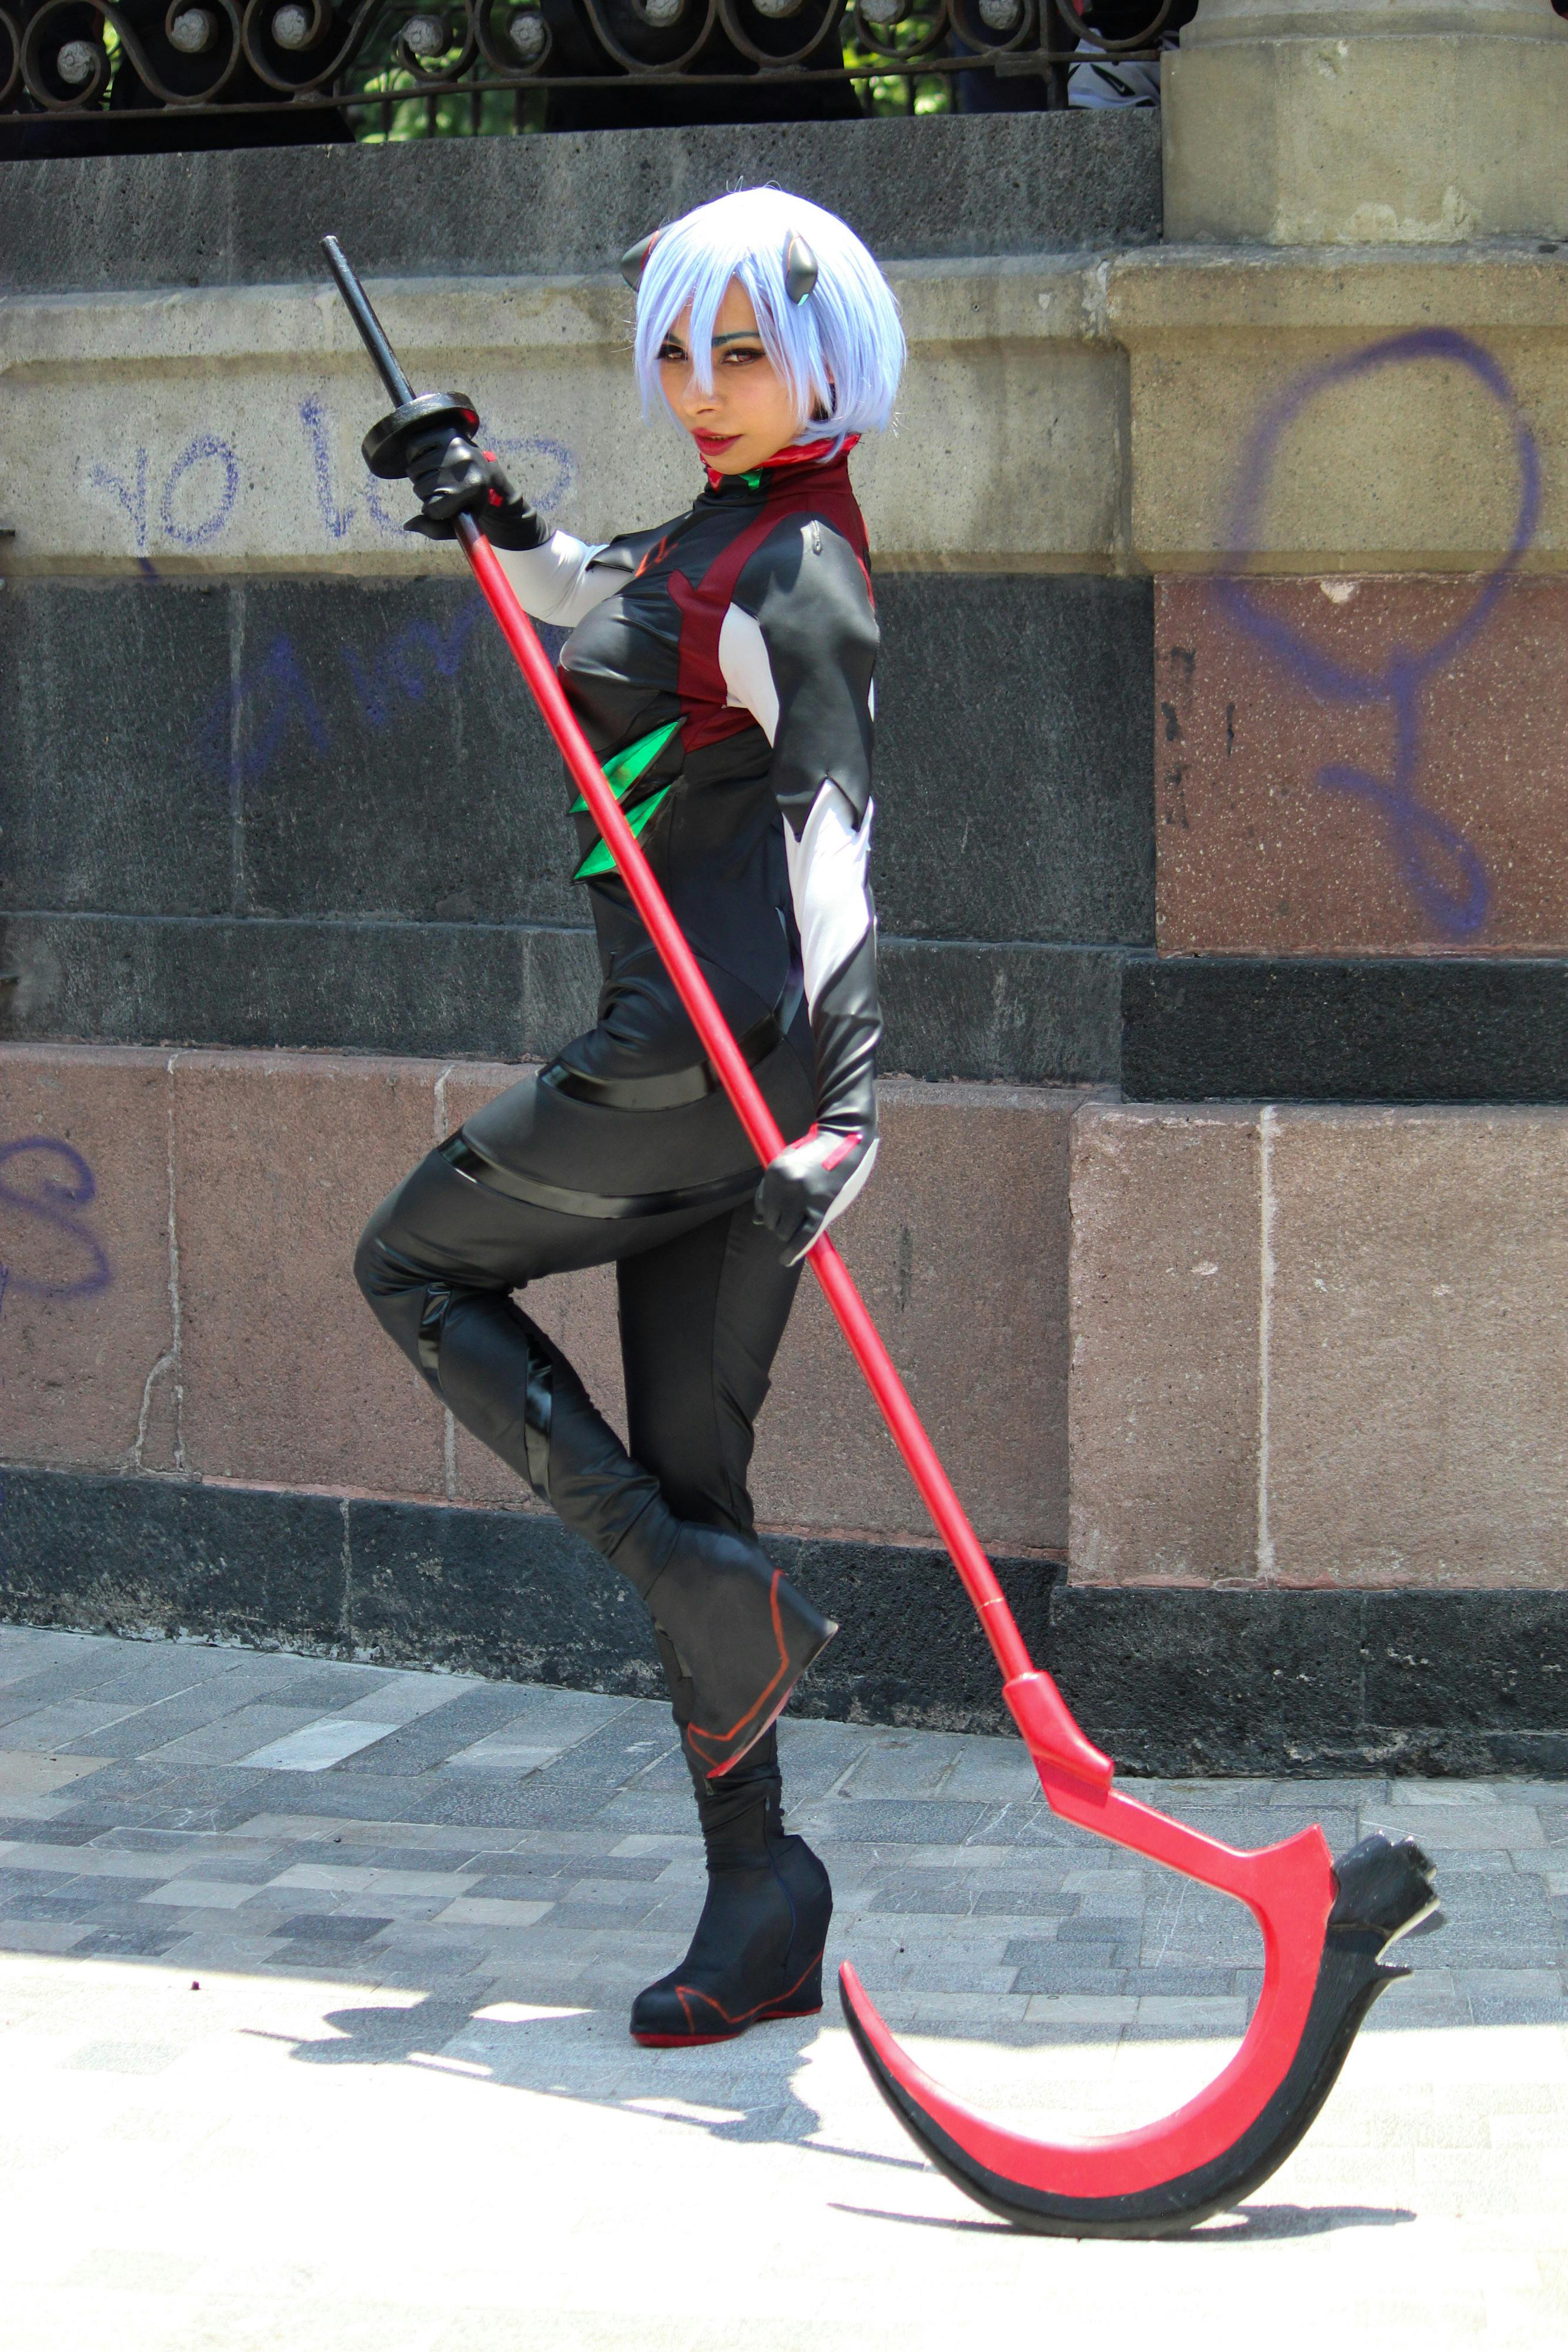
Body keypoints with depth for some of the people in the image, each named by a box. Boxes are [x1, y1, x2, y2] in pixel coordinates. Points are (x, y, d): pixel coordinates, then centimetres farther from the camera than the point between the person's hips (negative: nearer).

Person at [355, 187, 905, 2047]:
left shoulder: (792, 574, -11)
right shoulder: (727, 534, 17)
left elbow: (829, 830, -16)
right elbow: (602, 616, 33)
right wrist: (500, 527, 21)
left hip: (716, 1057, -9)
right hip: (708, 1072, 9)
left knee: (412, 1261, 8)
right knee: (681, 1465, 7)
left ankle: (704, 1588, -2)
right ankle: (757, 1896, 6)